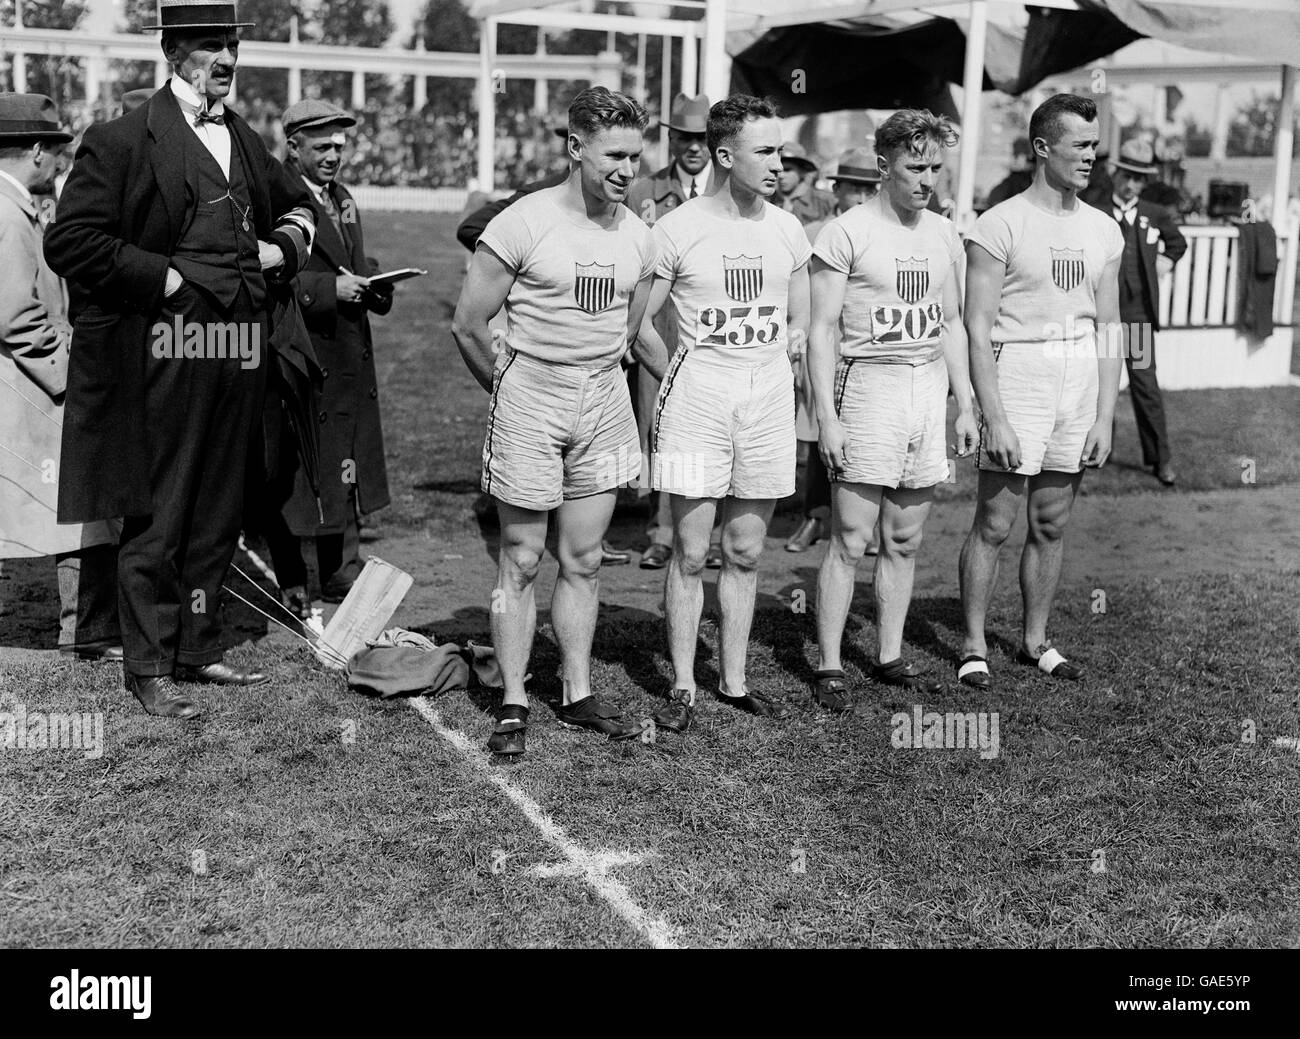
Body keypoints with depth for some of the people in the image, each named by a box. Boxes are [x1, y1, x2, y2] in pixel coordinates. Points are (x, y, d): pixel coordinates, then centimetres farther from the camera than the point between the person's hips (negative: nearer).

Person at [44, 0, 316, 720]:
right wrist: (163, 277, -14)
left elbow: (298, 204, 33)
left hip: (237, 360, 7)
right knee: (155, 520, 0)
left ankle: (199, 648, 26)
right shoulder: (122, 141, -6)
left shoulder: (246, 142, 15)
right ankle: (149, 668, 10)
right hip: (162, 355, -7)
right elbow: (70, 241, -13)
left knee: (217, 517, 13)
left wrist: (283, 248, 12)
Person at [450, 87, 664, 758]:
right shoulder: (524, 223, -11)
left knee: (584, 562, 11)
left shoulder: (637, 237, 5)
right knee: (521, 561, 3)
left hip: (604, 404, 5)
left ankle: (580, 695, 22)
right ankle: (513, 704, 12)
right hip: (530, 401, -4)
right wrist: (505, 390, 4)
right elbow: (468, 324, -6)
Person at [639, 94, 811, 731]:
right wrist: (683, 381, 4)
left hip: (768, 396, 4)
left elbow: (799, 326, 18)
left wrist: (766, 364, 7)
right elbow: (640, 323, 1)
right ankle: (682, 687, 10)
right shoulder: (678, 229, -5)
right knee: (690, 554, 0)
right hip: (697, 393, -4)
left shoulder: (786, 229, 8)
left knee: (745, 554, 10)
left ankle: (733, 681, 20)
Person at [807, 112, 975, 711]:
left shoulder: (944, 236, 12)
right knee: (850, 541, -5)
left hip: (930, 389, 6)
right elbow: (822, 329, -7)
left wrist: (965, 404, 14)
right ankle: (828, 667, 3)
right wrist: (826, 415, -13)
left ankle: (890, 657, 20)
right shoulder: (847, 233, -6)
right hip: (869, 384, -6)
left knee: (905, 541, 10)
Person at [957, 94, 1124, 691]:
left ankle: (1035, 641, 24)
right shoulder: (1000, 225, -7)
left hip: (1081, 377, 5)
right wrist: (993, 418, -16)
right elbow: (977, 329, -11)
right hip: (1017, 372, -5)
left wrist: (1105, 418, 5)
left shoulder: (1103, 231, 10)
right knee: (995, 523, -2)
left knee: (1051, 524, 12)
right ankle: (974, 646, 9)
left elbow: (1106, 331, 12)